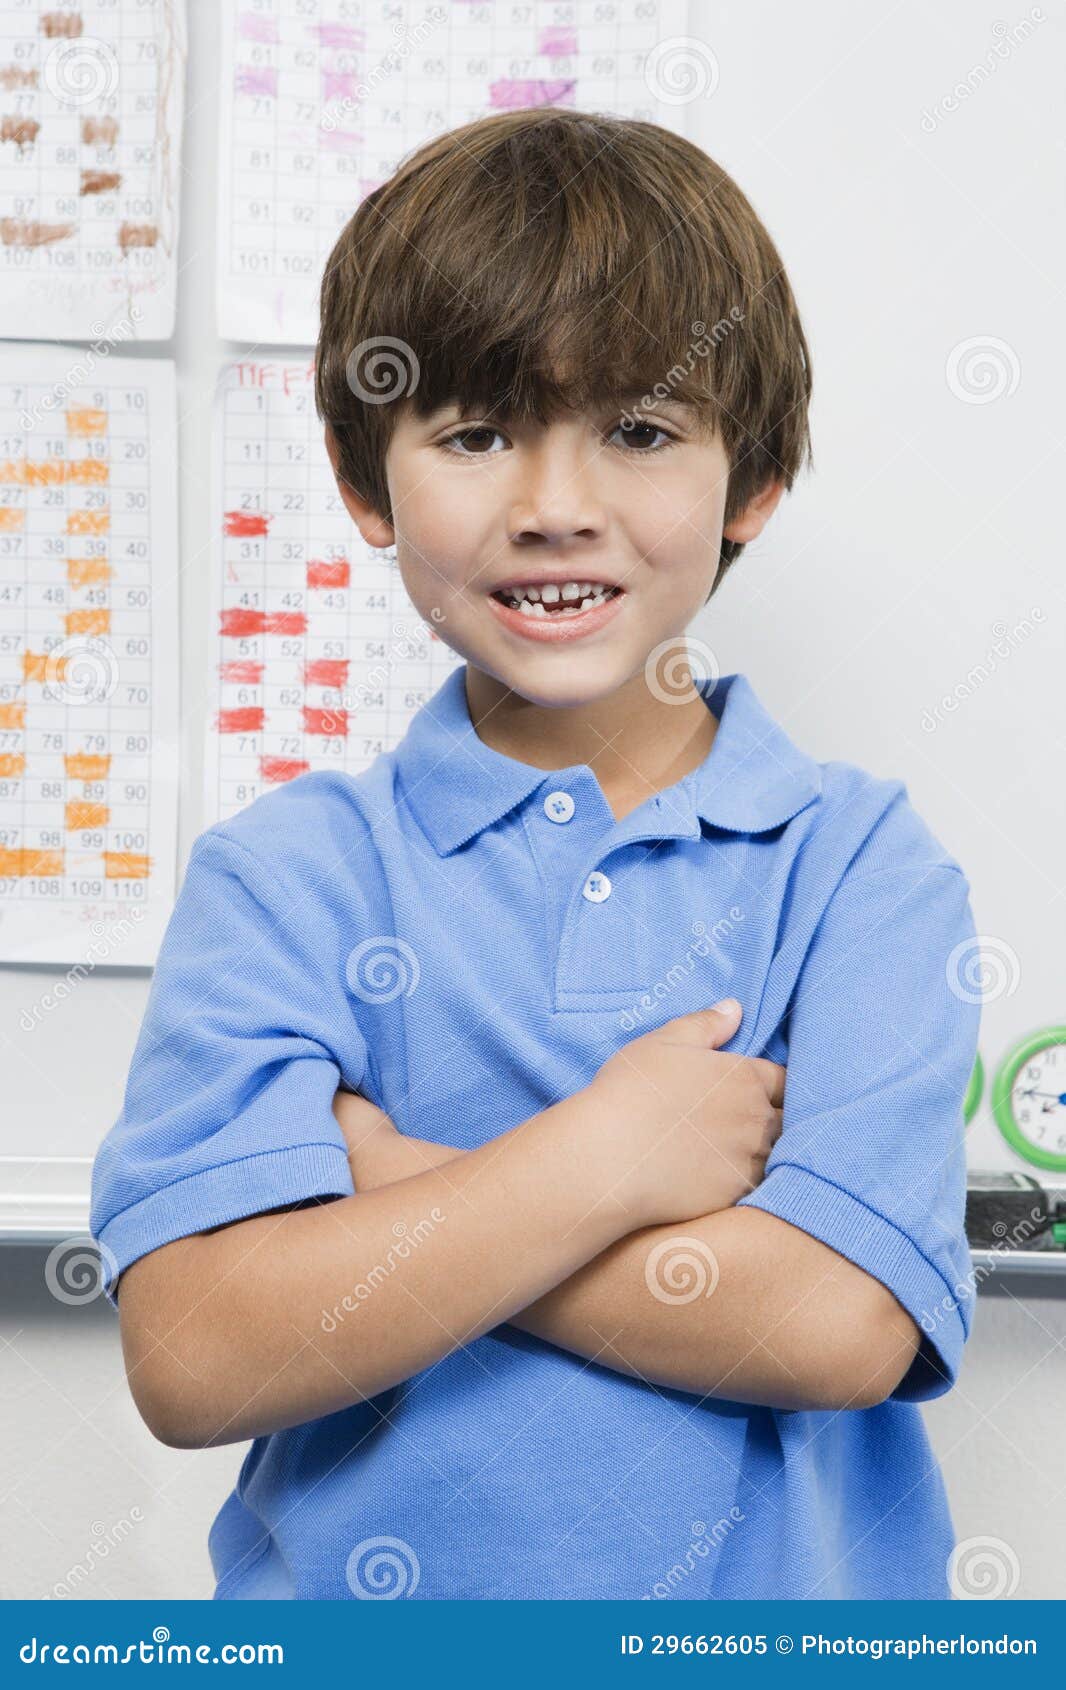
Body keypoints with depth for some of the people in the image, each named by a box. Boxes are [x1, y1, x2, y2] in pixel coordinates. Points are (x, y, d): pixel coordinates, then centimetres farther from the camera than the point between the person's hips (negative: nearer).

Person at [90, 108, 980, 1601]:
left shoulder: (865, 860, -2)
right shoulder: (284, 873, -2)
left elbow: (837, 1326, -14)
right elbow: (194, 1358, -12)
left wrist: (384, 1184, -13)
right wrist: (607, 1157, -14)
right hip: (349, 1598, 0)